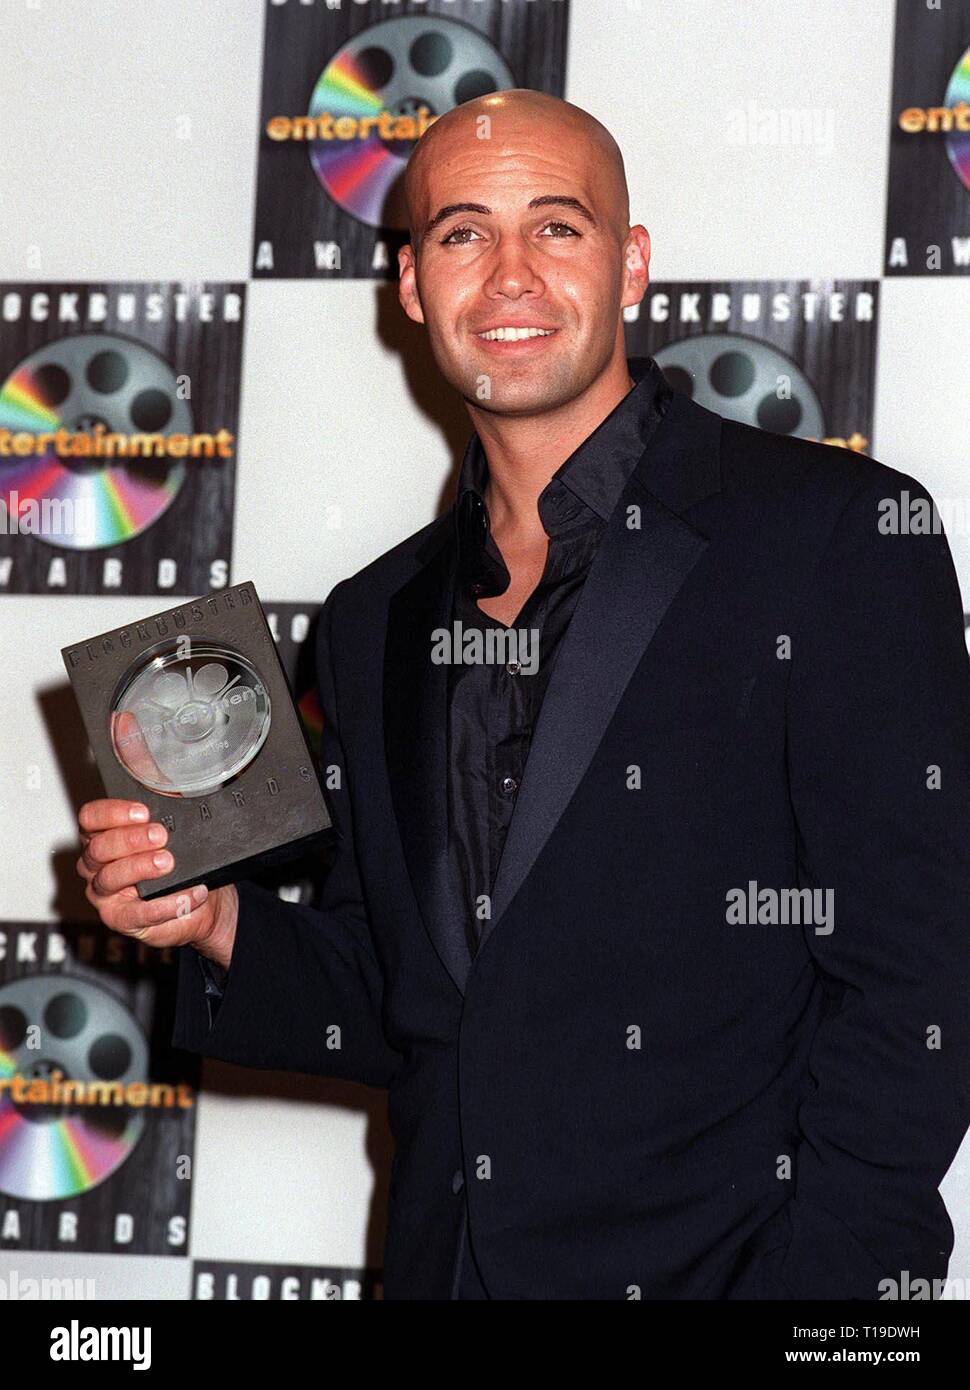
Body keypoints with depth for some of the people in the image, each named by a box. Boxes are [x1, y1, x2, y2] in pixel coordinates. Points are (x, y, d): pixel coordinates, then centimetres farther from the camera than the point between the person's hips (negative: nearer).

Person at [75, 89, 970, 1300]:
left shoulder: (839, 535, -8)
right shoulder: (377, 620, 10)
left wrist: (815, 1279, -21)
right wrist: (220, 926, -3)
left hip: (711, 1267, -5)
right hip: (441, 1262, 5)